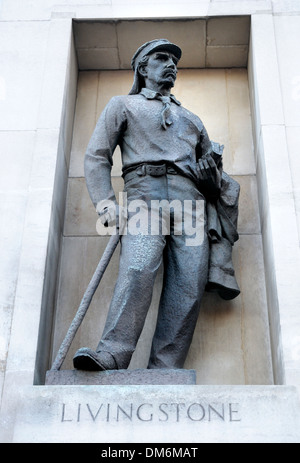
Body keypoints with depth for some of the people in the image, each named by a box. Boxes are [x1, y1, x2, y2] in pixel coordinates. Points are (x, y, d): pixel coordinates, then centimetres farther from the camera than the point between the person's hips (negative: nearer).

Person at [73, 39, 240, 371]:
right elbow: (97, 156, 12)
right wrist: (105, 202, -5)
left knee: (188, 287, -16)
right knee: (138, 269, -30)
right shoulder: (123, 105, 25)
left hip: (191, 200, 4)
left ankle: (164, 374, -21)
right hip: (145, 194, -3)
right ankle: (111, 357, -37)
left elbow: (214, 164, 35)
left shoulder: (191, 119, 37)